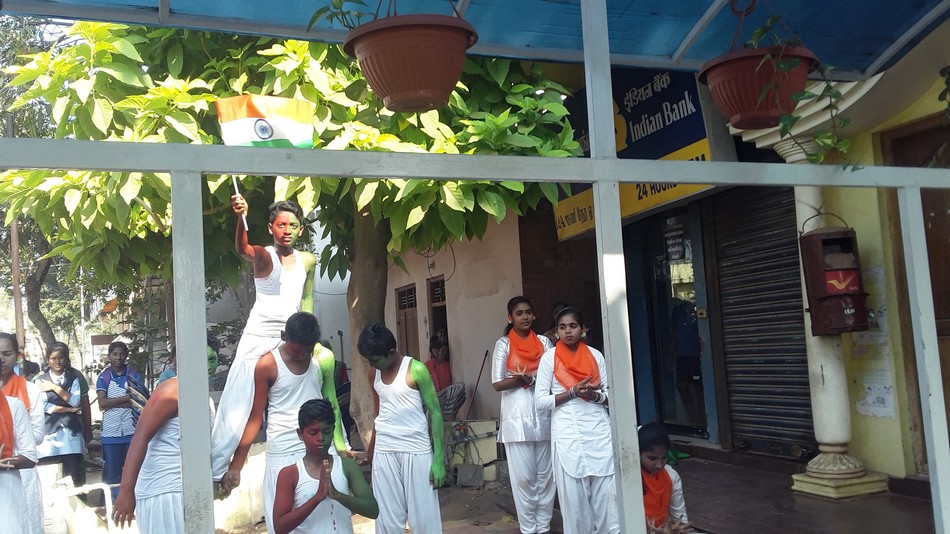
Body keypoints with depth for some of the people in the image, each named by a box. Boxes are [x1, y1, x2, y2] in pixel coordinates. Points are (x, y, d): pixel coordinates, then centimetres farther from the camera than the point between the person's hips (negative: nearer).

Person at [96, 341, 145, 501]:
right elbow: (102, 403, -7)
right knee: (113, 471, 5)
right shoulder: (103, 377, 4)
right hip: (111, 431, 0)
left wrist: (112, 402, -10)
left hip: (132, 429, 0)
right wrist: (127, 398, -9)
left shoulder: (134, 375, 4)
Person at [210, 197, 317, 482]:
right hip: (257, 339, -5)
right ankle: (214, 471, 5)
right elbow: (242, 248, -33)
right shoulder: (264, 255, -9)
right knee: (236, 410, -4)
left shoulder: (308, 261, 8)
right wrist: (241, 218, -52)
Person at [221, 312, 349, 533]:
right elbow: (255, 418, -2)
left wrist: (341, 447, 10)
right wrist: (235, 467, -3)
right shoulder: (267, 365, -7)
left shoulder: (325, 358, 1)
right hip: (283, 456, -3)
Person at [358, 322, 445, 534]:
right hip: (384, 453, 5)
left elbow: (435, 413, -9)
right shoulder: (373, 374, 7)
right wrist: (370, 450, 15)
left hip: (416, 451, -5)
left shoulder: (416, 370, -10)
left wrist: (439, 458, -13)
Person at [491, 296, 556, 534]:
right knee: (523, 476, -2)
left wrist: (528, 377, -11)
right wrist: (520, 379, -18)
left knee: (545, 474, 4)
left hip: (544, 415, 3)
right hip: (517, 417, -2)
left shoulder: (544, 342, 10)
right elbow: (497, 384, -1)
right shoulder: (503, 344, 3)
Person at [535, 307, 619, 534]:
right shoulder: (549, 357, 1)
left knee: (607, 493, 0)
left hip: (599, 431, 2)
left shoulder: (595, 355, 8)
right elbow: (540, 401, -3)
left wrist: (595, 395, -11)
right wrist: (572, 392, -14)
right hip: (568, 434, -2)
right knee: (574, 496, 1)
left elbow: (611, 394, 10)